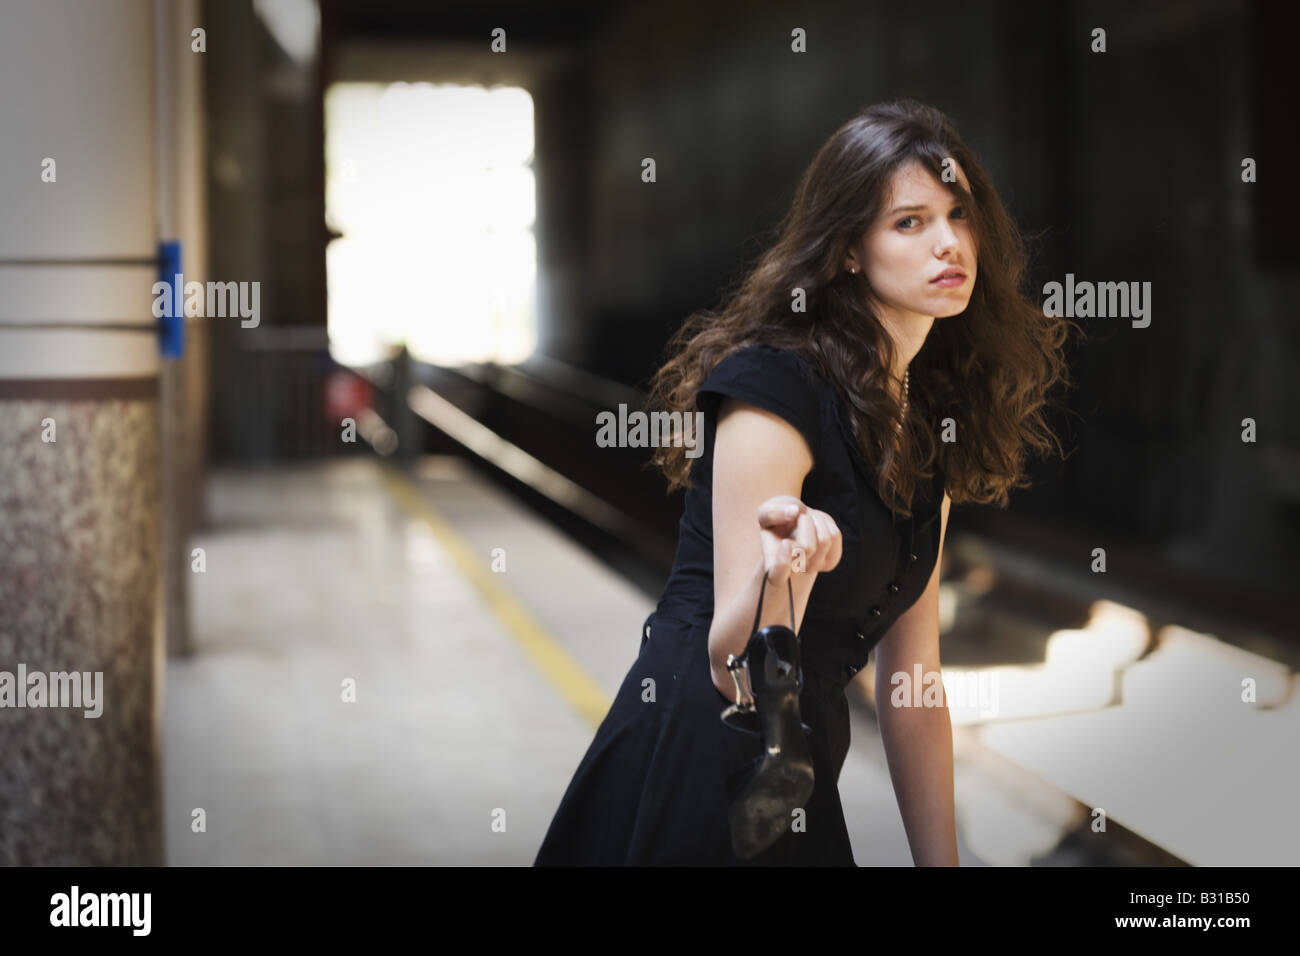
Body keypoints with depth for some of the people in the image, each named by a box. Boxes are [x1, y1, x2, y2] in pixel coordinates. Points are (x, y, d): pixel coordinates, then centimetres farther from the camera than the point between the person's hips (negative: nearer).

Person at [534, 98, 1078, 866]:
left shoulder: (927, 423, 8)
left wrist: (943, 859, 7)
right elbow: (735, 667, -20)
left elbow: (910, 683, 10)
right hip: (694, 778, -8)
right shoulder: (774, 387, -17)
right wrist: (788, 565, -40)